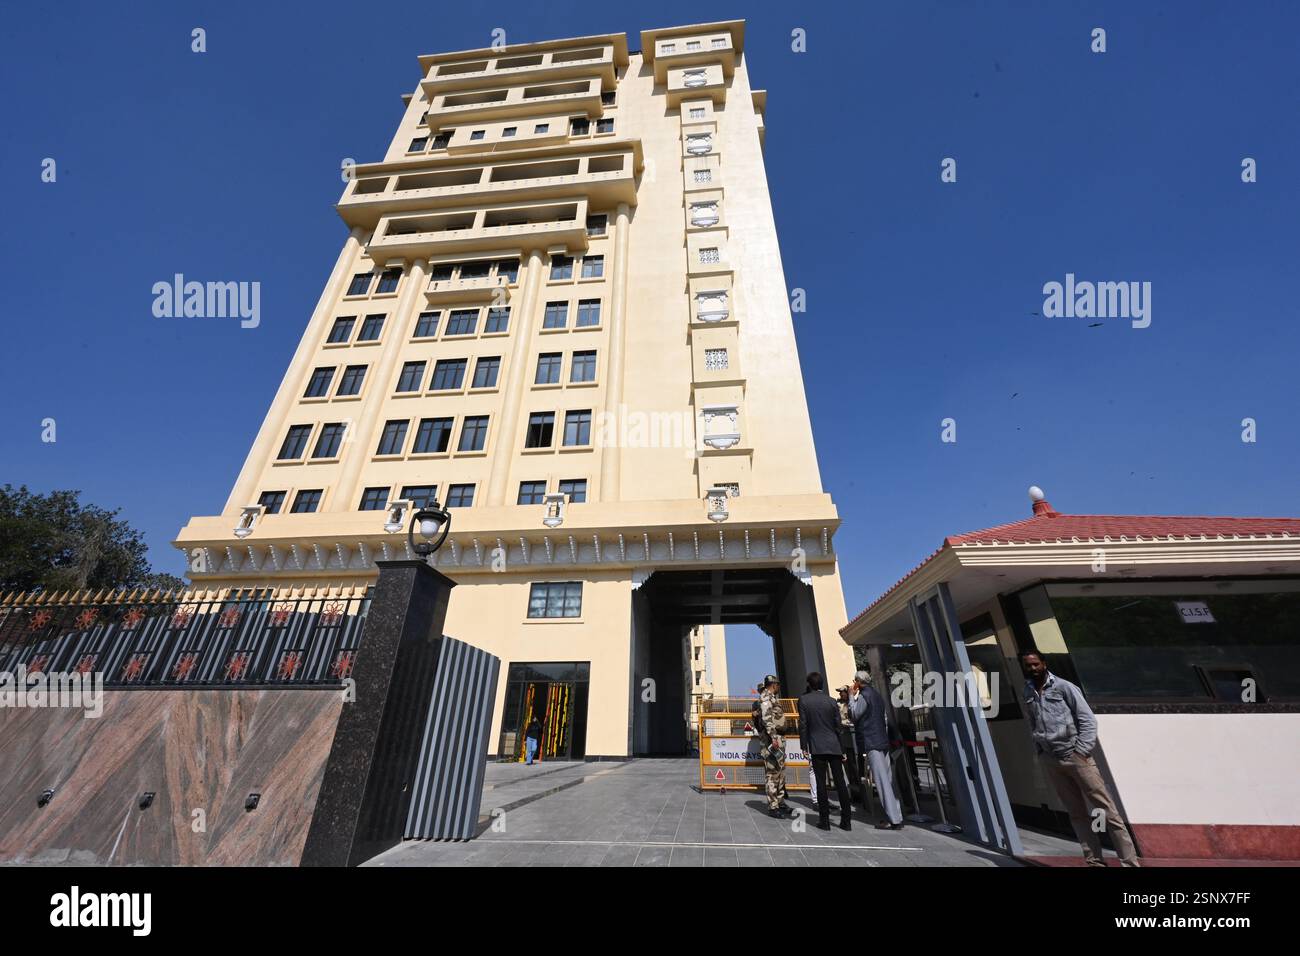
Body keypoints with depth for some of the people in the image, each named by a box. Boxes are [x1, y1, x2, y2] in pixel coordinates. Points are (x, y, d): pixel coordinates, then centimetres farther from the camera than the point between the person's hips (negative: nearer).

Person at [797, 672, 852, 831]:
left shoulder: (804, 700, -3)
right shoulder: (831, 701, 2)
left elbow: (803, 725, -6)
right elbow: (838, 726, 5)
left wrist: (804, 746, 1)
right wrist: (842, 750, 13)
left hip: (817, 747, -2)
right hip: (834, 746, 3)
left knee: (821, 783, 4)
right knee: (840, 782, 9)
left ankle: (824, 820, 7)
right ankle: (846, 820, 14)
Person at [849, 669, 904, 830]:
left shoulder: (863, 696, -12)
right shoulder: (877, 696, 15)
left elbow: (853, 715, -9)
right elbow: (885, 719, 19)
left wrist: (852, 696, -5)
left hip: (871, 744, -9)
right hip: (883, 742, 9)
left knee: (882, 781, -7)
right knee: (887, 779, 11)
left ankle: (893, 819, -6)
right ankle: (896, 816, 16)